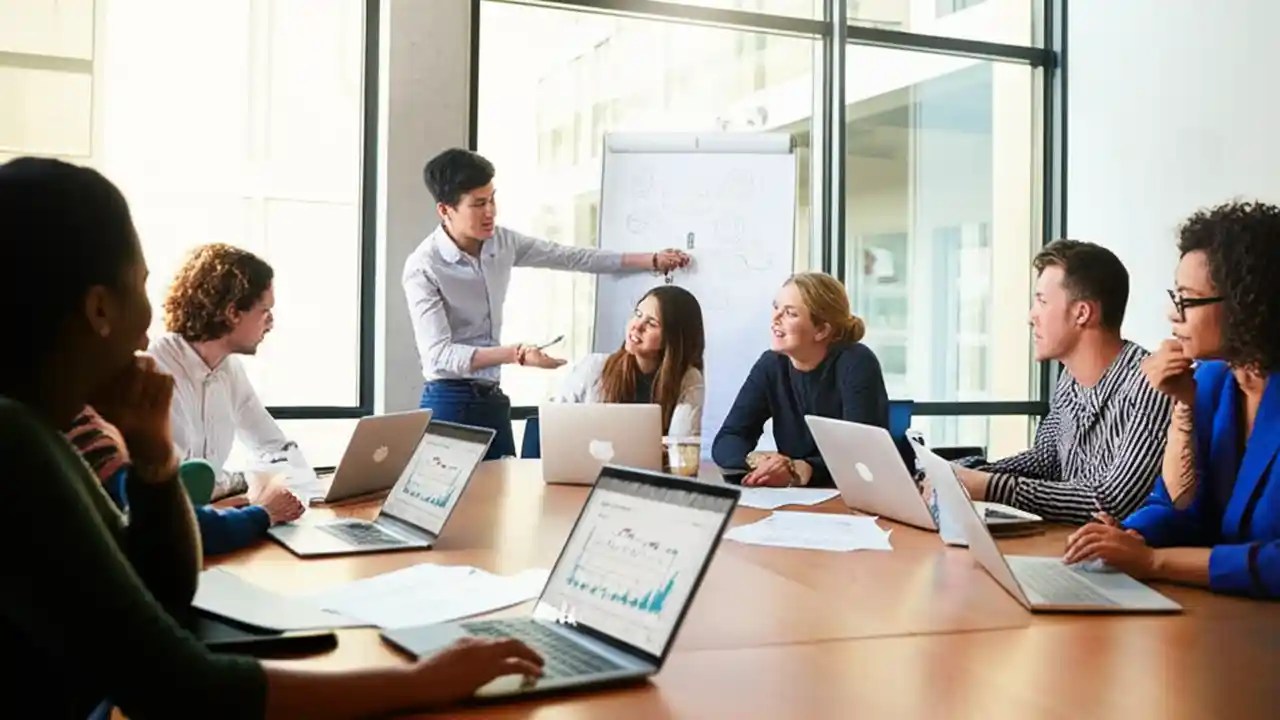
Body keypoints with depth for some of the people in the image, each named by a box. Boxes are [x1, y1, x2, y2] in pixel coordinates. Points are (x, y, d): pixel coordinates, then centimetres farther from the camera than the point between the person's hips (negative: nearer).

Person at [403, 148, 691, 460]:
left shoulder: (501, 242, 3)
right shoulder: (423, 268, -15)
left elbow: (570, 257, 12)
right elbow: (438, 354, -21)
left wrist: (652, 260, 11)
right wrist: (516, 354, -31)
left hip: (492, 399, 6)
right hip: (449, 403, -6)